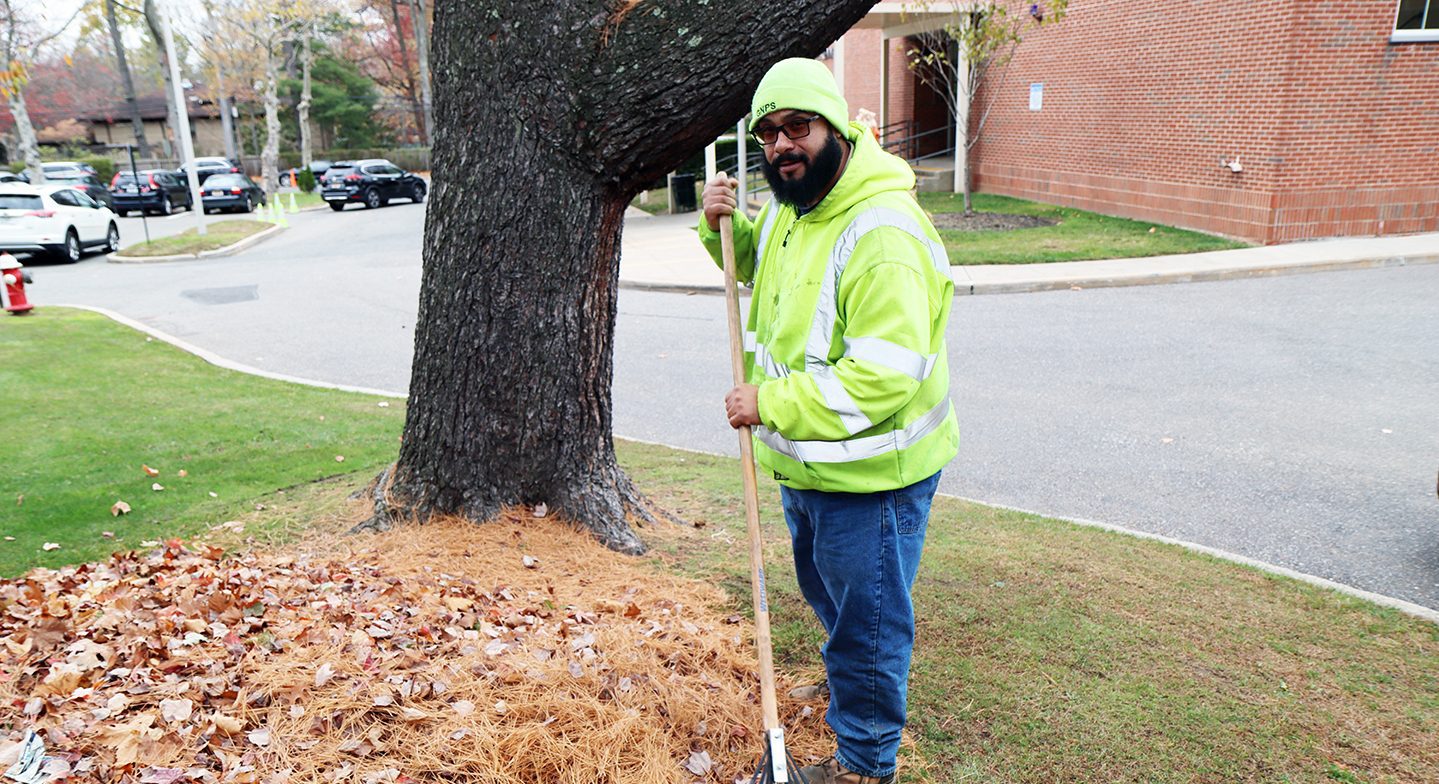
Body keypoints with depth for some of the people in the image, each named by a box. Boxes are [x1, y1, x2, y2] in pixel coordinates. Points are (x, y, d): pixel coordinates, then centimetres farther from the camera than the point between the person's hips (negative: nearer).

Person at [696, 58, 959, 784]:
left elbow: (886, 375, -33)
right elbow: (755, 259, 25)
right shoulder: (789, 207, 3)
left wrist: (771, 403, -28)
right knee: (827, 591, 31)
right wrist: (720, 223, 2)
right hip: (804, 460, 10)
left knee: (865, 621, 9)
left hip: (867, 470, -9)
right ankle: (865, 679, 59)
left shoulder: (881, 233, -28)